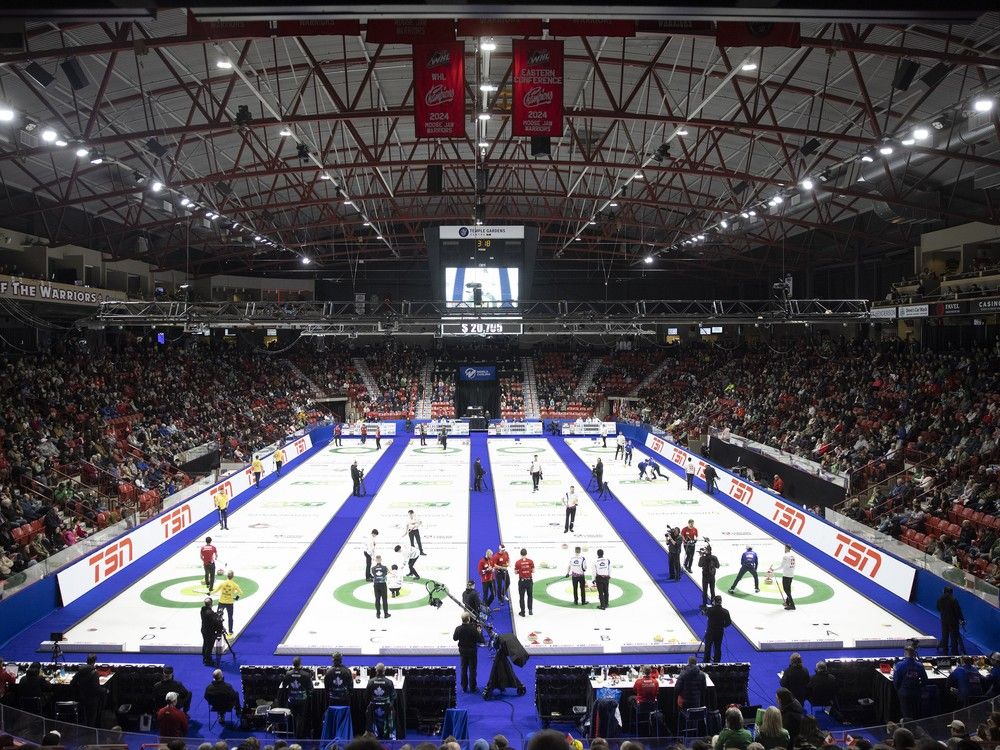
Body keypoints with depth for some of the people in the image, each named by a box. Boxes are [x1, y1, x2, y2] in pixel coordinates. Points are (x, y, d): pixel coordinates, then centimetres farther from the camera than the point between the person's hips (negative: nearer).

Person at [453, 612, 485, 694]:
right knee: (472, 670, 10)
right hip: (472, 651, -3)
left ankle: (464, 687, 24)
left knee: (463, 669, 16)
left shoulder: (458, 629, -15)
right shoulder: (473, 629, -25)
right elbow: (480, 640, -17)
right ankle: (473, 688, 17)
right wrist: (479, 632, -2)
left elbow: (454, 638, 2)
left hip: (462, 651, 3)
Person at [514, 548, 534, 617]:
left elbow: (516, 572, -3)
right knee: (530, 595, 20)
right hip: (529, 580, 1)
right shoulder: (530, 561, -7)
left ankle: (522, 612, 13)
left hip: (522, 581, -1)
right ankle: (530, 609, 15)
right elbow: (533, 571, -2)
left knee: (521, 597, 9)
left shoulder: (518, 562, -10)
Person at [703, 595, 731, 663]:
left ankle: (706, 661, 26)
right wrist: (722, 625, 10)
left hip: (710, 632, -1)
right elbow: (729, 622, -6)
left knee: (708, 647, 16)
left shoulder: (710, 610, -19)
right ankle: (717, 661, 24)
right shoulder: (725, 611, -15)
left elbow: (706, 613, 4)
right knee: (718, 647, 15)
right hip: (720, 632, 1)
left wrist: (713, 605, 6)